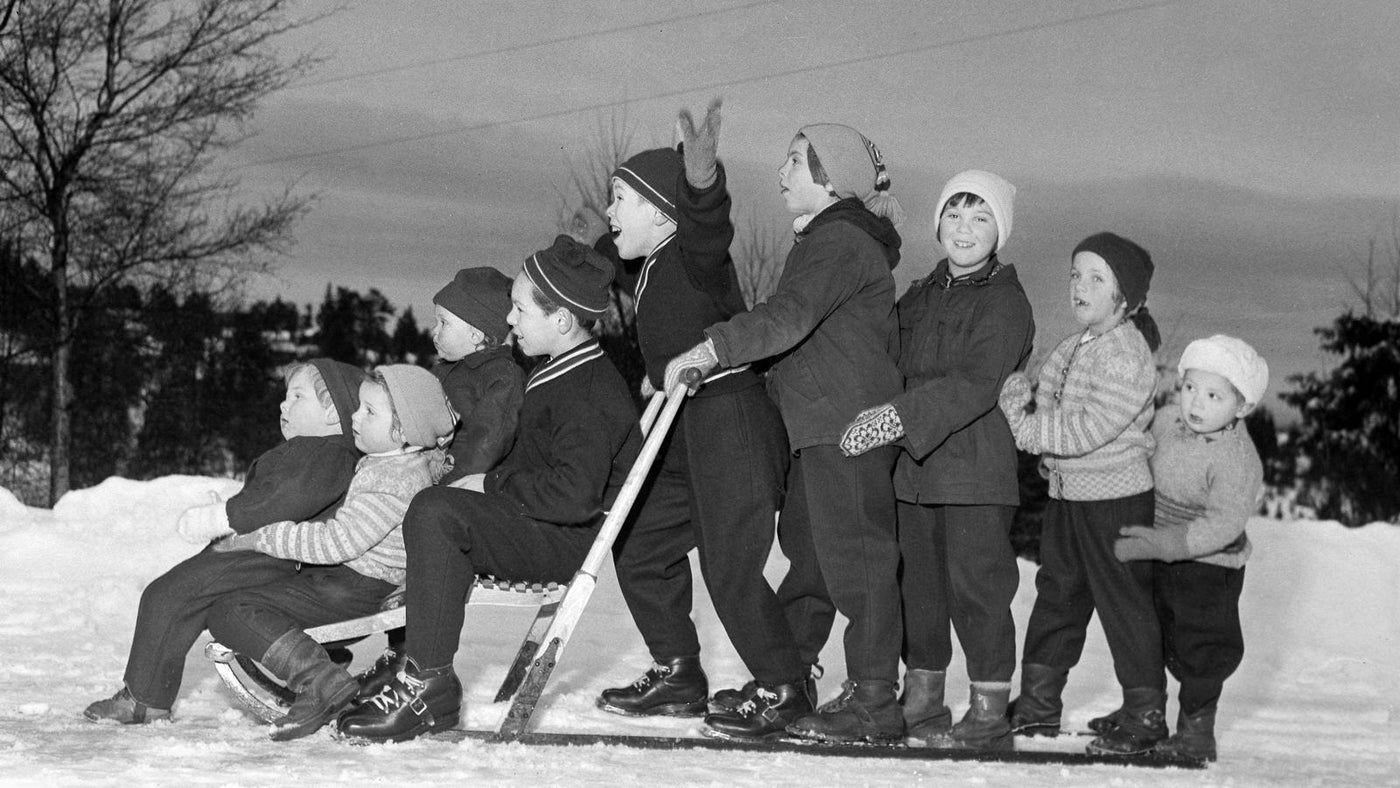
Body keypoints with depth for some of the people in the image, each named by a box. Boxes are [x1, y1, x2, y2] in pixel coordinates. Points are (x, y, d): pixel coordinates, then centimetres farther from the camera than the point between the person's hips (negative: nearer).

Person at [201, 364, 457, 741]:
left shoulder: (395, 482, -24)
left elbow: (336, 541, -27)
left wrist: (259, 538, -20)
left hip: (359, 586, -11)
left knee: (230, 612, -18)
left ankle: (322, 680, -28)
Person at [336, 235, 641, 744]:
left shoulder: (594, 392, -17)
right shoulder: (557, 374, 16)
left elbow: (573, 495, -28)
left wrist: (492, 485, -17)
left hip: (569, 541, -11)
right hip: (535, 523, 11)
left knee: (436, 511, -25)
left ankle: (428, 685, -24)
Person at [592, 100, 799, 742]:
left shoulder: (693, 254, -13)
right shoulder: (650, 270, 16)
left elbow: (706, 225, -37)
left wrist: (701, 179, -56)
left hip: (733, 423, -10)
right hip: (688, 433, 10)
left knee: (729, 568, -10)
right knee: (640, 551, 12)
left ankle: (784, 690, 3)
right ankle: (676, 676, 23)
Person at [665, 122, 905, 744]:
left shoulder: (842, 241, -13)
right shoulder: (826, 239, 22)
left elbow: (790, 315, -26)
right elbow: (796, 323, 26)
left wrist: (713, 349, -31)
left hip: (851, 424, -11)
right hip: (821, 423, 11)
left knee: (854, 557, -9)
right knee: (806, 548, 13)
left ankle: (874, 704, -7)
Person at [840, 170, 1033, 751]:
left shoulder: (1005, 303, -7)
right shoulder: (920, 297, 17)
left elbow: (974, 387, -19)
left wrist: (900, 416, -27)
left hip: (978, 472, -7)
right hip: (915, 470, 7)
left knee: (976, 588, -6)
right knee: (919, 587, 12)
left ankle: (990, 717, 1)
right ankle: (921, 706, 23)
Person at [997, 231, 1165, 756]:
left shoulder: (1127, 356, -18)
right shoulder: (1074, 347, 11)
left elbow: (1088, 428, -24)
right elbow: (1052, 406, 19)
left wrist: (1025, 428, -18)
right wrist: (1022, 393, -2)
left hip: (1116, 496, -9)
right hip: (1066, 495, 9)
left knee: (1124, 603, -2)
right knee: (1057, 595, 15)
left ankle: (1145, 715, 6)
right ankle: (1038, 704, 24)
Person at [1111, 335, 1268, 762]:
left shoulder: (1238, 459, -27)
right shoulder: (1166, 421, -6)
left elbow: (1220, 526, -30)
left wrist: (1157, 544, -31)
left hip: (1210, 567, -7)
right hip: (1160, 556, 7)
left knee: (1199, 650, -1)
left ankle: (1196, 731, 11)